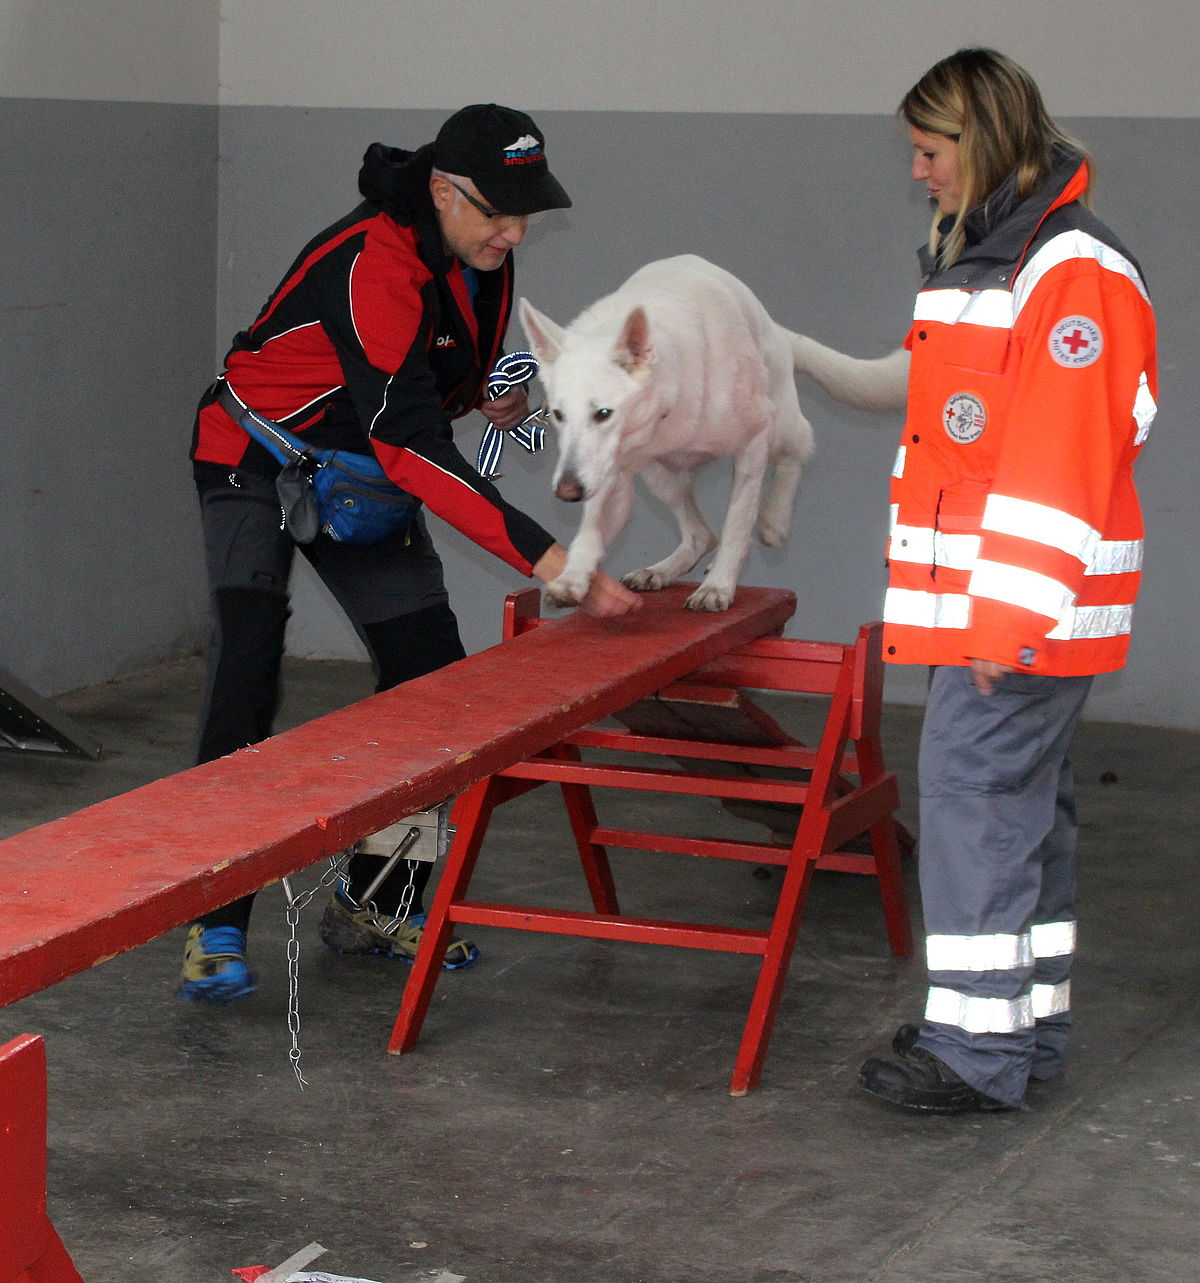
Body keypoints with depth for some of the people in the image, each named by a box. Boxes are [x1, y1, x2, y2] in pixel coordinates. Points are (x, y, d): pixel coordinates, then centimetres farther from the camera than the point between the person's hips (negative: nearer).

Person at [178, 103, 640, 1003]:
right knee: (247, 672, -21)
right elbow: (411, 445, -42)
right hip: (257, 464, -8)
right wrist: (548, 560, -47)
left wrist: (488, 399, -11)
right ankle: (216, 926, -18)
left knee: (430, 670, 0)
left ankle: (375, 904, 13)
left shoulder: (483, 258, -6)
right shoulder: (372, 267, -34)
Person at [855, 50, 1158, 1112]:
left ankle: (979, 1053, -5)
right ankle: (1031, 1022, 23)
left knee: (975, 798, -10)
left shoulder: (1073, 276, -16)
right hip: (974, 603, 10)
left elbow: (1057, 468, -22)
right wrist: (951, 606, 21)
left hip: (1029, 607, -10)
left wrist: (1008, 619, -24)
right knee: (1021, 804, 14)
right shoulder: (972, 258, 17)